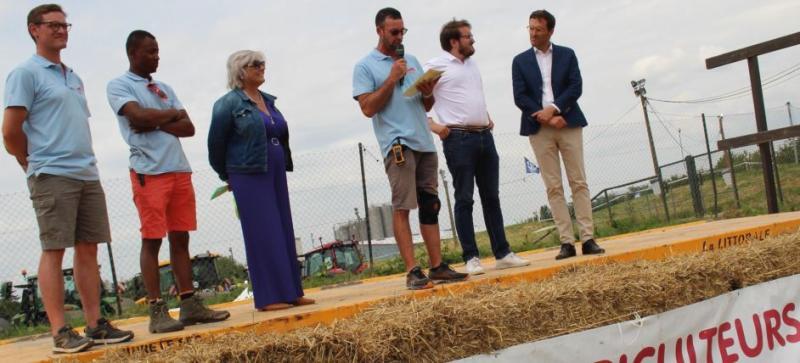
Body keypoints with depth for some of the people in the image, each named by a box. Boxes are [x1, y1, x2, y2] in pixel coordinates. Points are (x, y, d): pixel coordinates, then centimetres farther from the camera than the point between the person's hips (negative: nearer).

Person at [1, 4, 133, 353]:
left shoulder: (74, 78, 20)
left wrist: (84, 161, 13)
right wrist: (37, 166, 4)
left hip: (88, 175, 7)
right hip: (53, 176, -7)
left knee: (88, 249, 7)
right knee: (54, 250, -5)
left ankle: (95, 324, 12)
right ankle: (60, 332, -2)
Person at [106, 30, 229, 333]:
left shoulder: (164, 89, 20)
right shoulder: (118, 85, 2)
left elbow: (188, 128, 10)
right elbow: (138, 116, -16)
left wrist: (156, 124, -7)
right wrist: (172, 114, 0)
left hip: (179, 170, 6)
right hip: (149, 172, -6)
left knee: (180, 238, 7)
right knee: (152, 240, -5)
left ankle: (190, 305, 10)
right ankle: (157, 312, -1)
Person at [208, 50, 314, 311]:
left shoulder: (268, 100, 14)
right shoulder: (228, 104, -6)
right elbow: (216, 144, -2)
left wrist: (285, 166, 16)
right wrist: (227, 176, 6)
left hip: (276, 175, 7)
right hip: (249, 178, -7)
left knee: (284, 231, 7)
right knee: (262, 234, -5)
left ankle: (290, 291, 14)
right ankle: (269, 297, 1)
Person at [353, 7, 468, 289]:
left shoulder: (412, 61, 19)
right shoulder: (365, 67, 3)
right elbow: (368, 108, -7)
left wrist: (428, 93, -1)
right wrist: (392, 80, -11)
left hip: (425, 143, 6)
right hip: (398, 144, -6)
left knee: (430, 206, 6)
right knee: (402, 207, -9)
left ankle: (437, 266, 9)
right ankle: (412, 271, -8)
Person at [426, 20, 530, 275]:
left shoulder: (471, 63, 18)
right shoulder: (436, 66, -6)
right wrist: (432, 125, -14)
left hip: (484, 136, 7)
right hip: (458, 138, -7)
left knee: (491, 197, 9)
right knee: (464, 199, -3)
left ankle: (502, 254, 14)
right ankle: (471, 258, 2)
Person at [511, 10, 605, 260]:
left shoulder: (567, 55, 10)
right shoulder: (520, 61, 9)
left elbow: (575, 87, -1)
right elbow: (520, 97, 0)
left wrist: (553, 109, -14)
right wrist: (546, 117, -11)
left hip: (568, 123, 0)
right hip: (539, 128, 0)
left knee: (579, 182, -2)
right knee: (553, 187, -2)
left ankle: (588, 238, 0)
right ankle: (566, 242, -1)